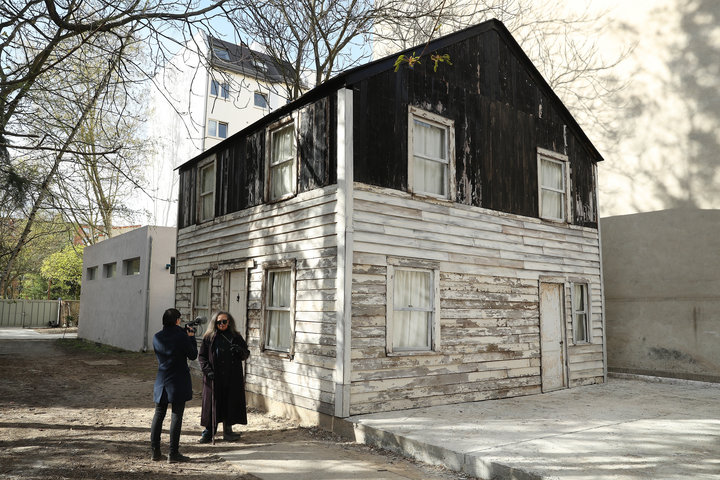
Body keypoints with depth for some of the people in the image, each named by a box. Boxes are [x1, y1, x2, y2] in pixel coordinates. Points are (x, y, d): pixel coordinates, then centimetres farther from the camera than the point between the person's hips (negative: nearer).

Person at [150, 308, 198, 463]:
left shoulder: (157, 337, 1)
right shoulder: (182, 336, -14)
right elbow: (193, 356, -4)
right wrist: (191, 338, 6)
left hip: (161, 383, 5)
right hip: (179, 383, -5)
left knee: (158, 415, 14)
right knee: (176, 416, 2)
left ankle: (155, 451, 19)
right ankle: (173, 453, 5)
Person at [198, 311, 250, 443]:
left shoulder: (236, 337, 7)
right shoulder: (209, 337, 4)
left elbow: (246, 354, 8)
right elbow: (201, 357, 4)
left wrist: (239, 351, -14)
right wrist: (207, 370, -10)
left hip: (232, 378, 1)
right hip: (214, 378, -1)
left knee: (230, 403, 4)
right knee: (212, 404, 2)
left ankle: (227, 431, 17)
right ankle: (208, 431, 14)